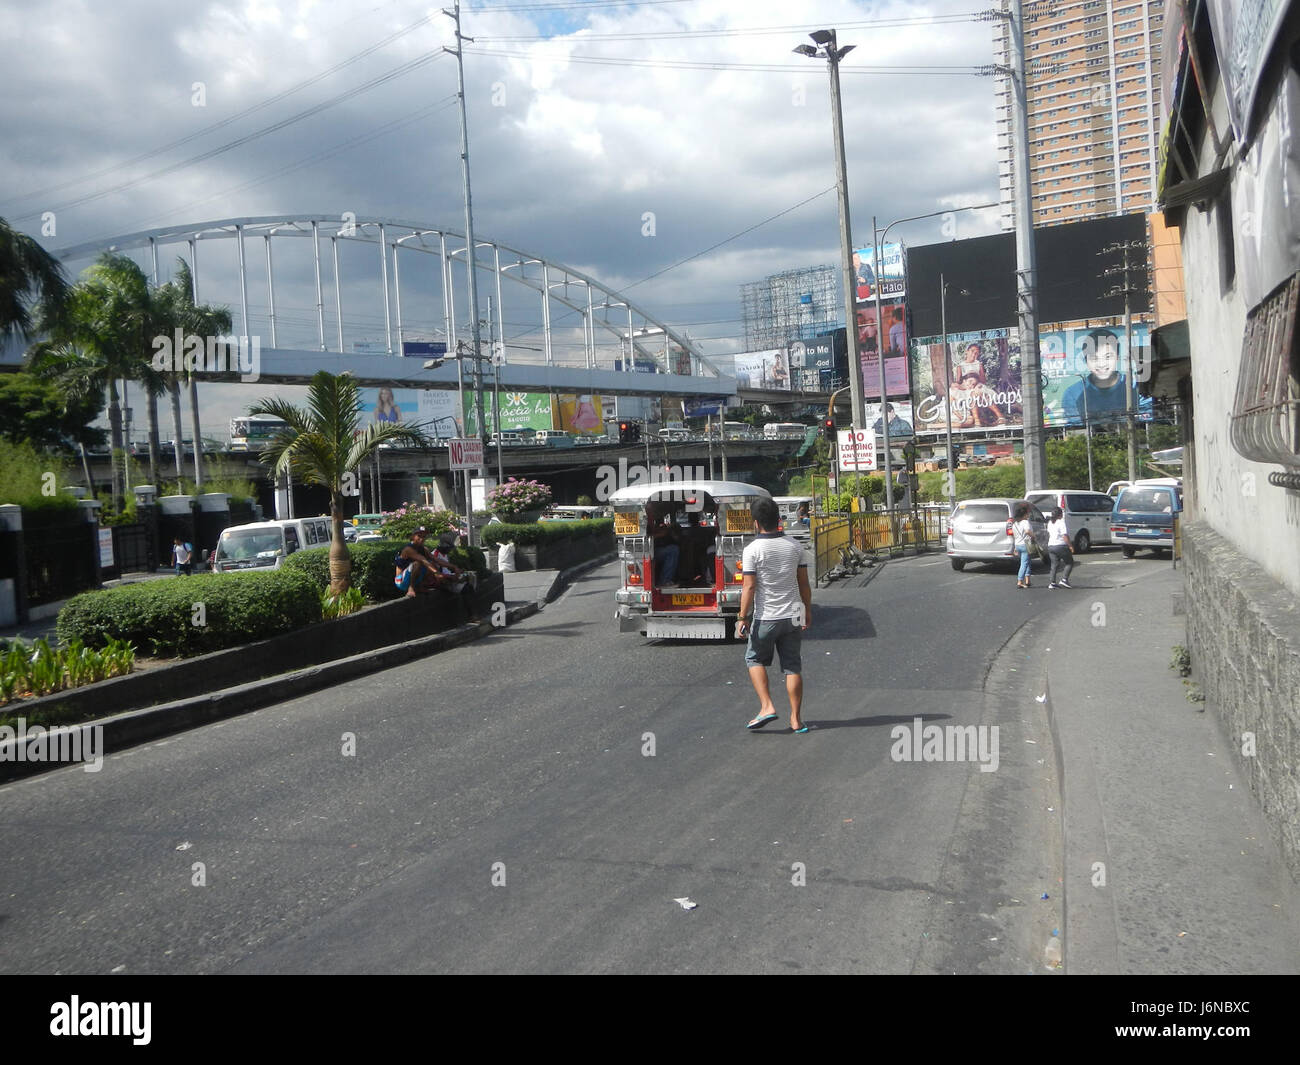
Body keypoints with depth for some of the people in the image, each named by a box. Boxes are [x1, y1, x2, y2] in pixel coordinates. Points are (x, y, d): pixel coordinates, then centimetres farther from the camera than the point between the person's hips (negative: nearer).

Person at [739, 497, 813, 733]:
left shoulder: (752, 550, -12)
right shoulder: (794, 546, 3)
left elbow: (749, 587, -14)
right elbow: (804, 583, 7)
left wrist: (743, 618, -9)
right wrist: (808, 610, 17)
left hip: (765, 617, -4)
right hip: (793, 616, 4)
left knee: (755, 659, 16)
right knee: (792, 666, 8)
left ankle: (767, 707, 4)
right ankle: (795, 719, 9)